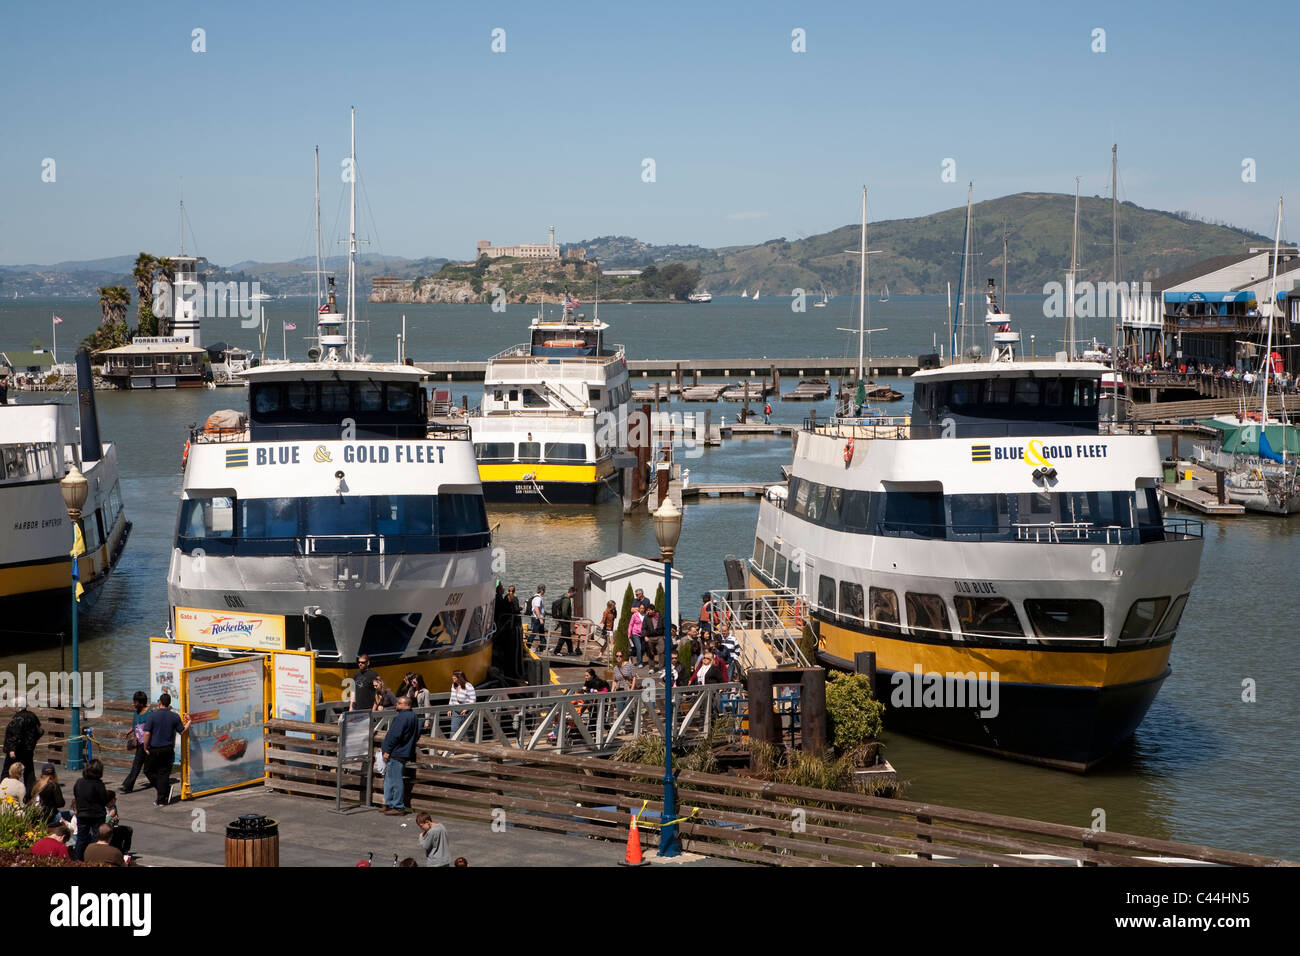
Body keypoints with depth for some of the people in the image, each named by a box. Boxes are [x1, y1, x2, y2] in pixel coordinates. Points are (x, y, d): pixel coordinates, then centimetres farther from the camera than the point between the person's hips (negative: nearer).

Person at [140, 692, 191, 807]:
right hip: (168, 749, 3)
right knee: (164, 773, 8)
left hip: (154, 750, -3)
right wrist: (188, 722, 23)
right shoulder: (174, 716, -2)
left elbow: (147, 733, -14)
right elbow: (182, 731, 5)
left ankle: (166, 788, -2)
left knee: (148, 771, 13)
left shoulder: (153, 715, -11)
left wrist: (145, 747, -3)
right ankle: (161, 800, 6)